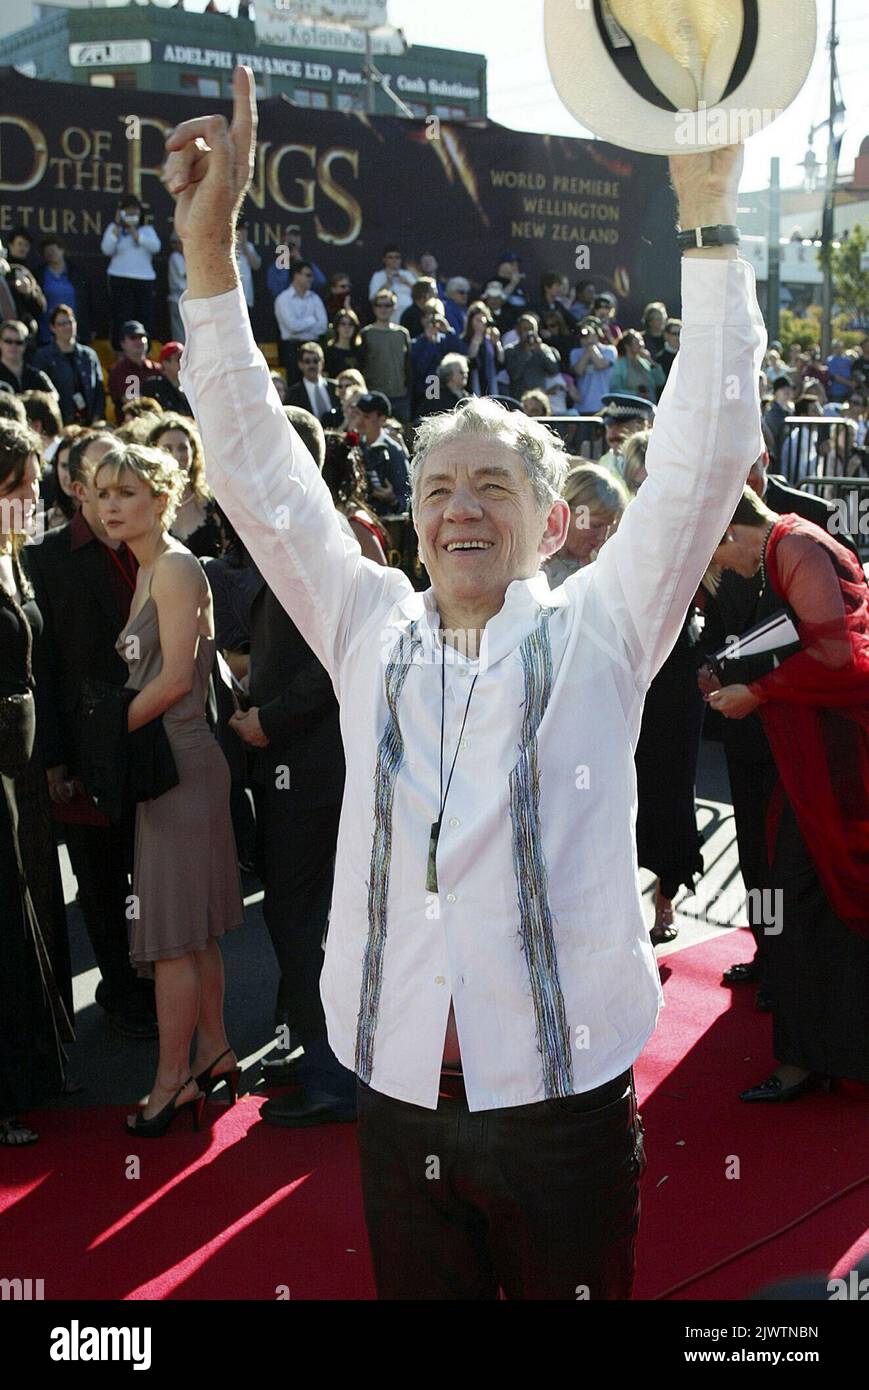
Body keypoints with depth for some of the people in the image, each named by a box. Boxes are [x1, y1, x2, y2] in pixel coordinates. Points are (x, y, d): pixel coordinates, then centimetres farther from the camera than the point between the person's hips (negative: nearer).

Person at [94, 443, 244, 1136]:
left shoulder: (175, 567, -13)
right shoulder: (148, 572, 15)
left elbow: (175, 678, -19)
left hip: (177, 762, -9)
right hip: (160, 761, 9)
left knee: (172, 933, -2)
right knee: (192, 929, 16)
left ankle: (173, 1080, 7)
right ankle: (214, 1051, 26)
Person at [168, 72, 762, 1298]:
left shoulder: (598, 631, 0)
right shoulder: (372, 630, 6)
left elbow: (703, 456, -7)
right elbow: (258, 470, 4)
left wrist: (710, 220, -11)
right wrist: (209, 240, -2)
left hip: (564, 1103, -2)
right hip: (398, 1097, 2)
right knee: (419, 1292, 14)